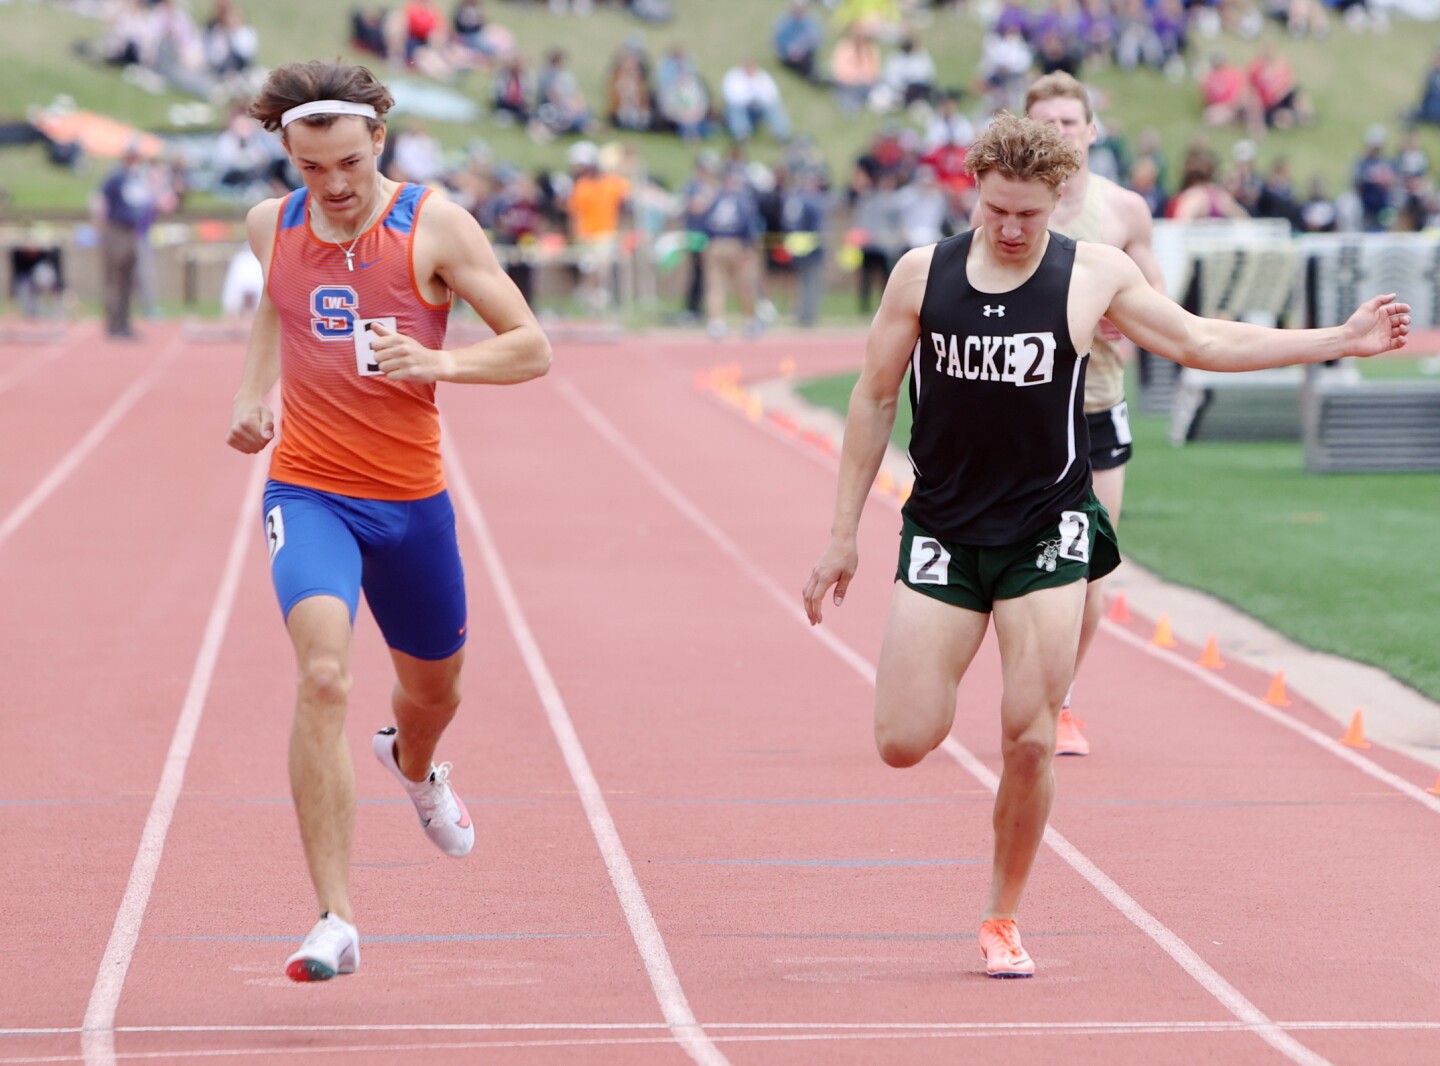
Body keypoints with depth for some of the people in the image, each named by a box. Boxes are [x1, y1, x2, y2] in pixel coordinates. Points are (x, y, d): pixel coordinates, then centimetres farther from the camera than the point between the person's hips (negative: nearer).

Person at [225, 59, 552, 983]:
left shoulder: (434, 226, -9)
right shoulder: (273, 226, 0)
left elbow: (532, 349, -8)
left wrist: (439, 362, -24)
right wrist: (252, 395, 12)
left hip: (412, 501, 1)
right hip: (308, 491, -1)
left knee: (434, 689, 21)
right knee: (323, 674, -24)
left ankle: (414, 765, 63)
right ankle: (336, 921, -24)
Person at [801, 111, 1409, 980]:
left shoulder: (1094, 274, -2)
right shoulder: (922, 273, -2)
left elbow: (1200, 341, 8)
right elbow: (875, 399, 6)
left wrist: (1339, 341, 6)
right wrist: (844, 533, 7)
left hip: (1046, 532, 0)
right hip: (943, 530, 1)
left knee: (1031, 743, -7)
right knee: (904, 743, -7)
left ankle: (1004, 918, 13)